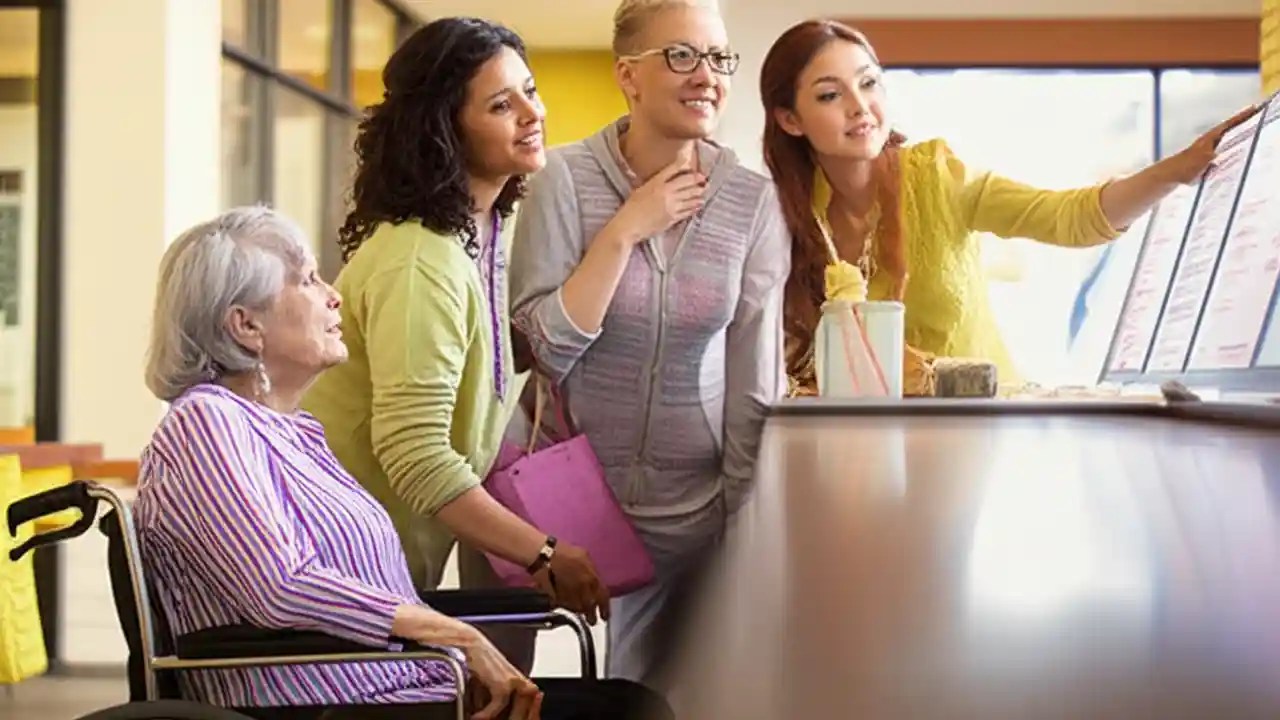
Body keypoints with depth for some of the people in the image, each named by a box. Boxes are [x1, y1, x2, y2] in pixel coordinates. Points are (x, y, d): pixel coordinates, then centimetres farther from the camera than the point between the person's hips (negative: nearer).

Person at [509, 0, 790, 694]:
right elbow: (544, 349, -15)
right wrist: (623, 232, -20)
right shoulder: (566, 178, -10)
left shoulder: (754, 202, -6)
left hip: (693, 509, 2)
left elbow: (755, 384, -3)